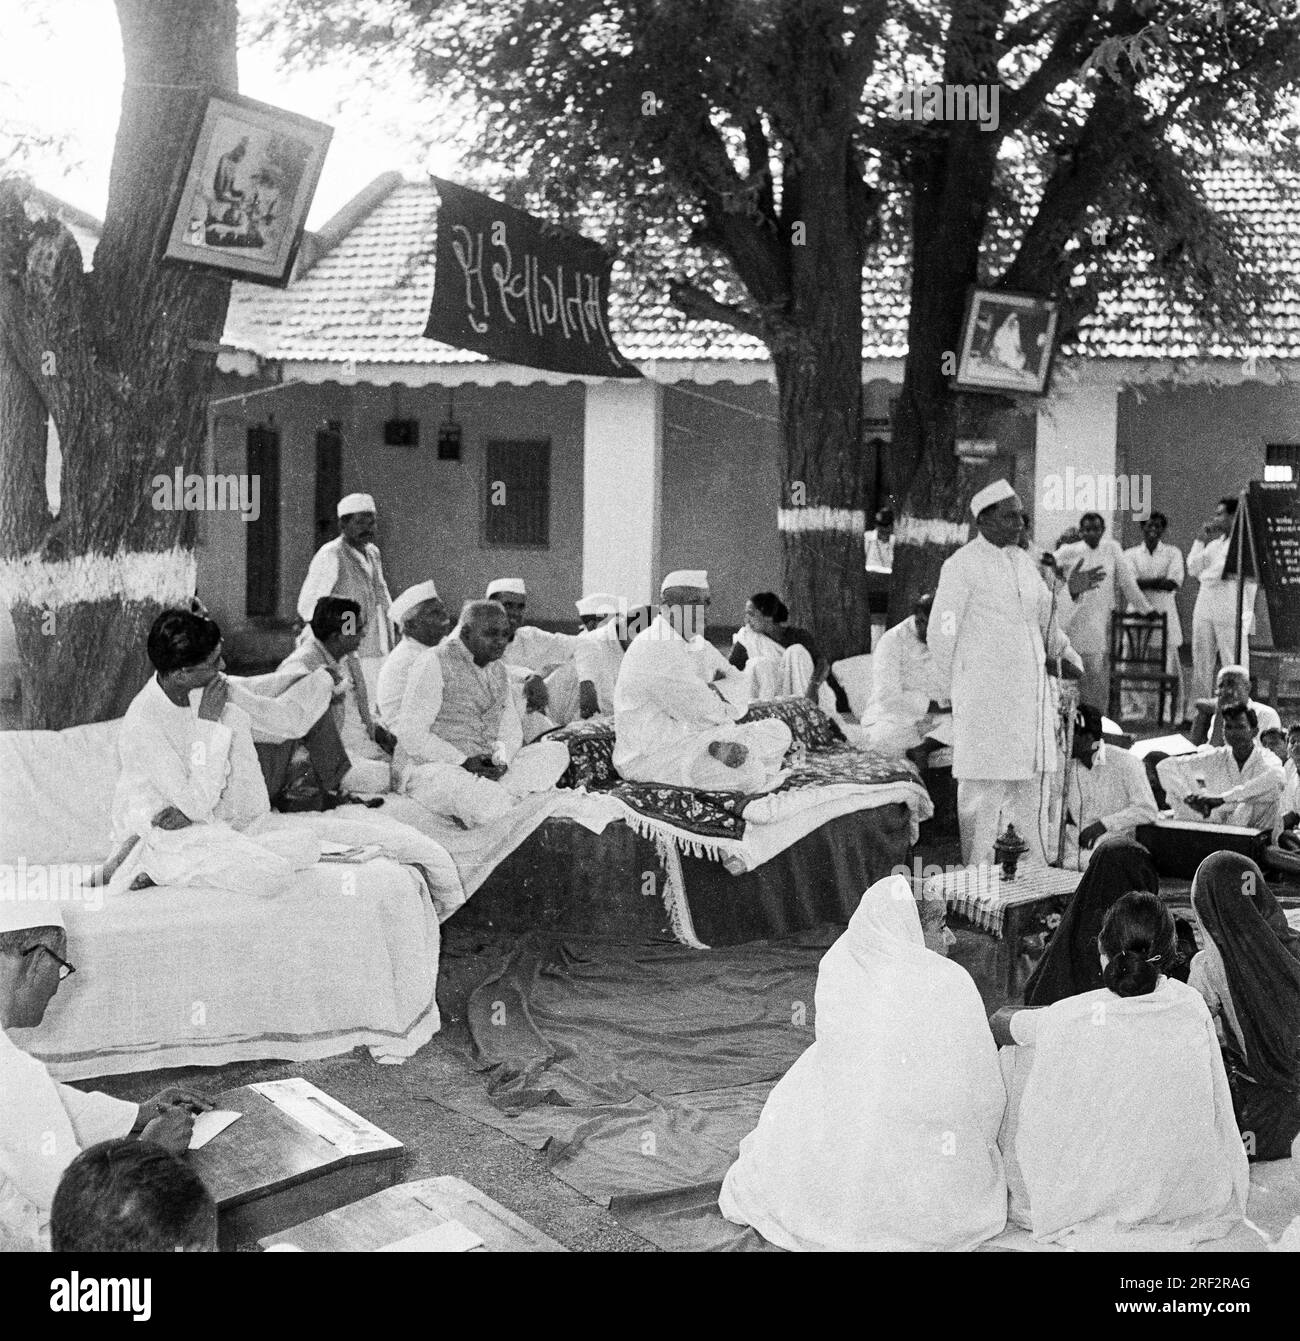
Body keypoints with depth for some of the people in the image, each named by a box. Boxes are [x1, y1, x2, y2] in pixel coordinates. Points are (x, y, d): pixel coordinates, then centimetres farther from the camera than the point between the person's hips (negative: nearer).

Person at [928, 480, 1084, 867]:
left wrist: (1064, 654, 8)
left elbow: (1046, 617, 24)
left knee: (1031, 779, 10)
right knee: (983, 785, -3)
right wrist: (950, 689, 0)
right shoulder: (962, 565, -8)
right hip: (984, 695, -7)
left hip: (1031, 689, 7)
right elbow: (940, 633, -6)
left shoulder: (1023, 561, 14)